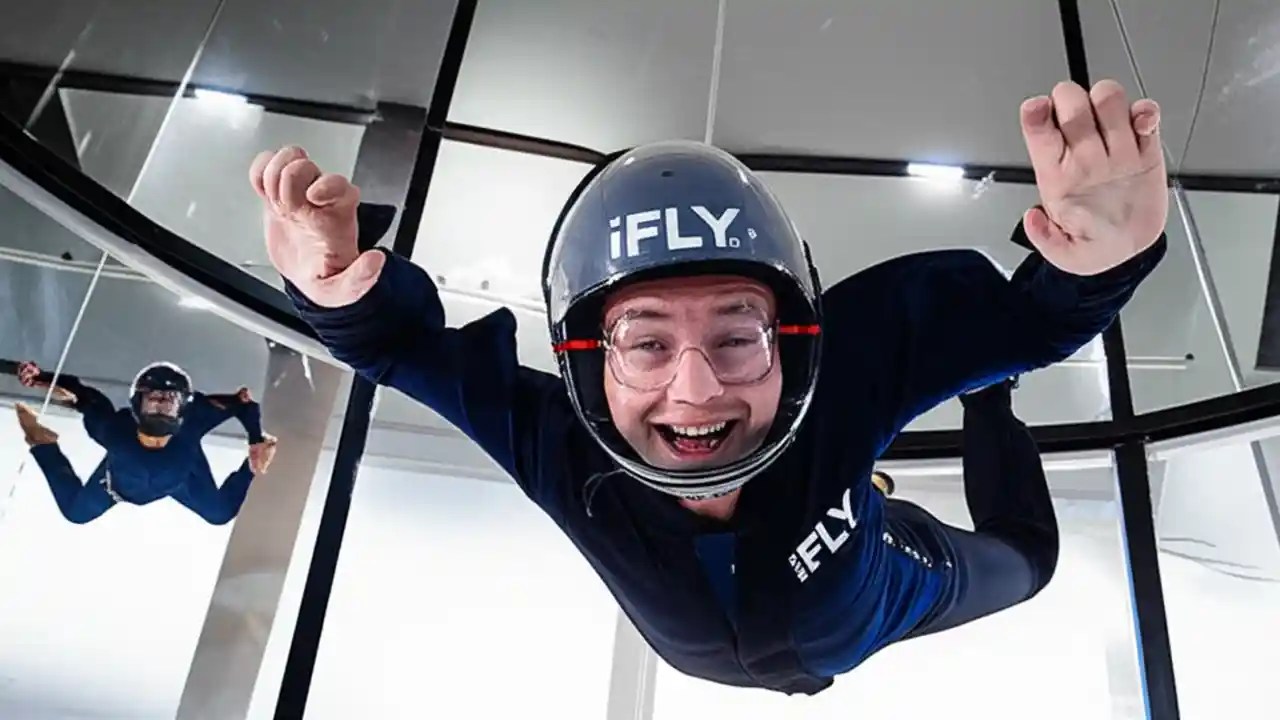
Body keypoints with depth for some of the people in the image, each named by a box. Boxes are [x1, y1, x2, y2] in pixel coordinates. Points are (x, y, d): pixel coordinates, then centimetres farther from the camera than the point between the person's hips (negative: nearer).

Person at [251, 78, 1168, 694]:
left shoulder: (843, 382, -48)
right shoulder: (558, 447, -43)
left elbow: (1018, 311, -45)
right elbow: (409, 343, -34)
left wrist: (1101, 253, -68)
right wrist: (341, 289, -56)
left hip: (879, 603, -1)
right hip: (704, 655, 1)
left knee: (1022, 562, 29)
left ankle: (986, 414, 52)